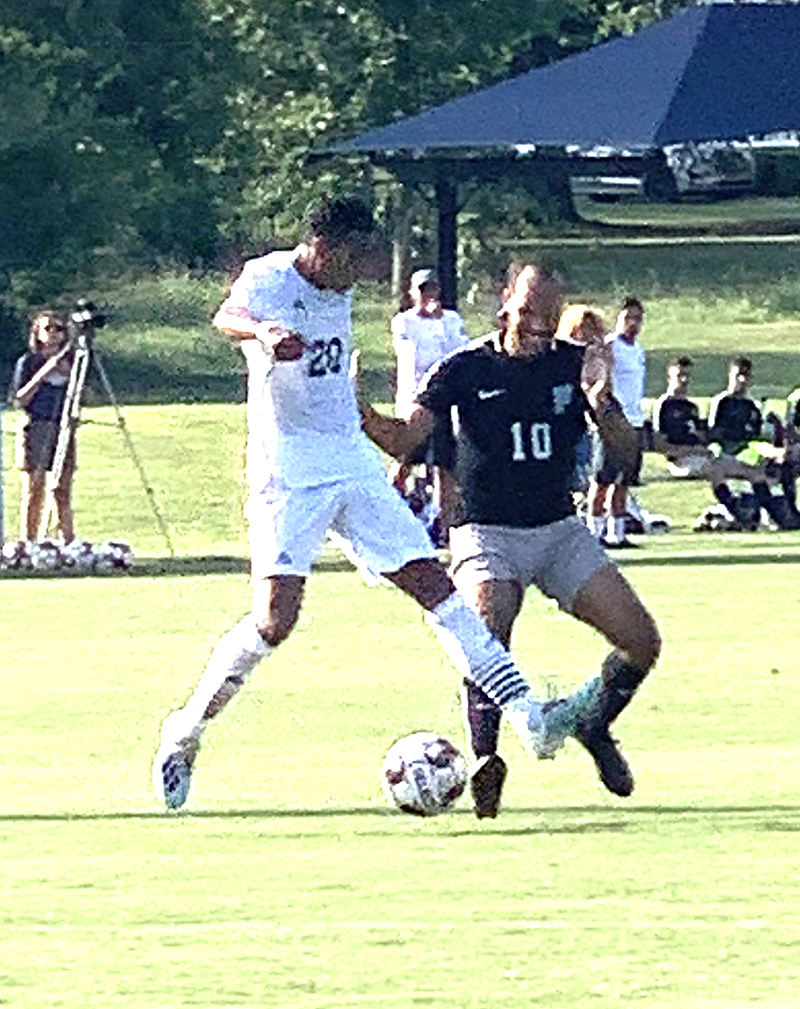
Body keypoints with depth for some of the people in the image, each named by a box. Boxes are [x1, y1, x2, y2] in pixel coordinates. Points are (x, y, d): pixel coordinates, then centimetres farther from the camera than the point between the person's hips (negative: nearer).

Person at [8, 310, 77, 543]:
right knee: (34, 489, -5)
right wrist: (42, 375, -15)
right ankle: (29, 541, -4)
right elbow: (19, 400, -6)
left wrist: (69, 374, -4)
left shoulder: (69, 363, 11)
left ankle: (68, 542, 4)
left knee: (63, 489, 3)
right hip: (36, 429, -4)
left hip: (64, 428, 4)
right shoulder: (28, 362, 1)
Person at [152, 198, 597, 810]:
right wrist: (263, 333, -58)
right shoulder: (269, 279, -14)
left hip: (352, 463, 7)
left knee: (433, 582, 0)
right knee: (275, 619, -15)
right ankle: (185, 733, 2)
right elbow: (228, 316, -37)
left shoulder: (338, 290, 9)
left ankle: (527, 714, -3)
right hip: (289, 474, -7)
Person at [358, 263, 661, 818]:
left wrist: (602, 407, -19)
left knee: (641, 641, -5)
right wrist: (361, 411, -35)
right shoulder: (465, 370, -5)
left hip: (562, 530, 4)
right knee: (487, 642, -31)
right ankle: (485, 759, -27)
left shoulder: (574, 364, 3)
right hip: (489, 535, -4)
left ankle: (595, 727, 21)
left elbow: (627, 453, 2)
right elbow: (403, 439, -14)